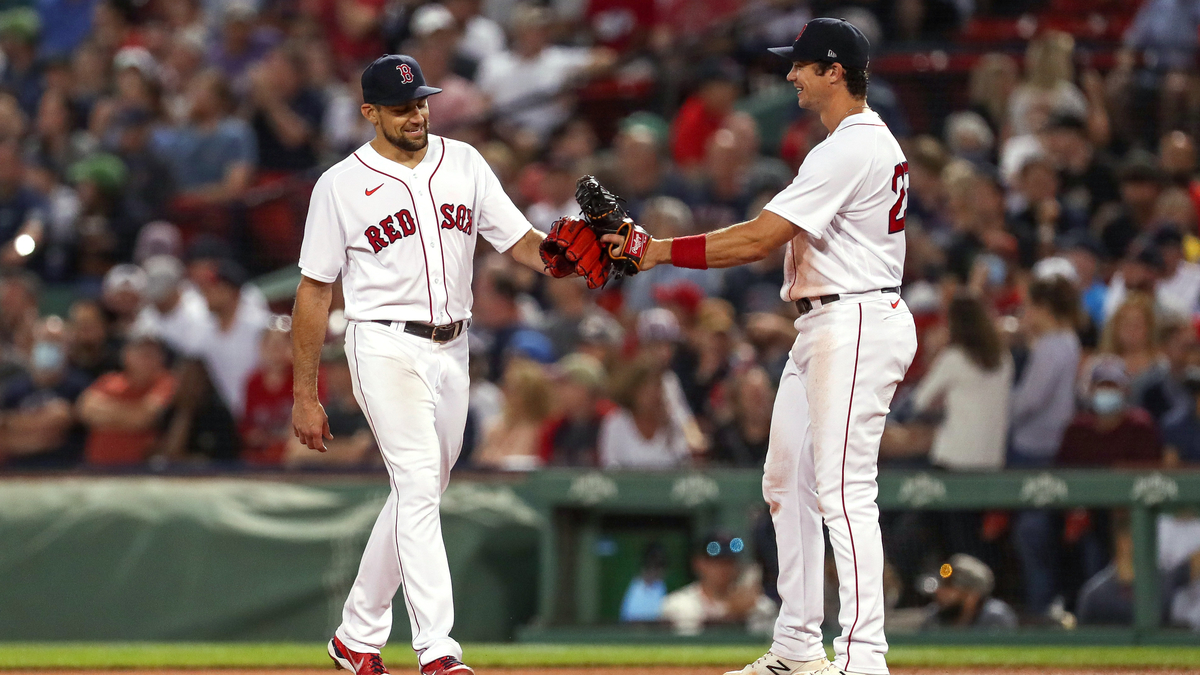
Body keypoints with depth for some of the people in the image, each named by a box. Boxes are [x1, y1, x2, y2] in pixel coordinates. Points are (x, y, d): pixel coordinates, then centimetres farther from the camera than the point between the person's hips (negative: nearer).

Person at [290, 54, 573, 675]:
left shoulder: (463, 164, 8)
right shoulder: (341, 185, -3)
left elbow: (520, 241, 3)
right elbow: (314, 291, 0)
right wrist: (304, 396, -2)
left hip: (451, 350, 5)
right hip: (386, 349, -5)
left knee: (417, 495, 11)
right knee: (419, 486, -18)